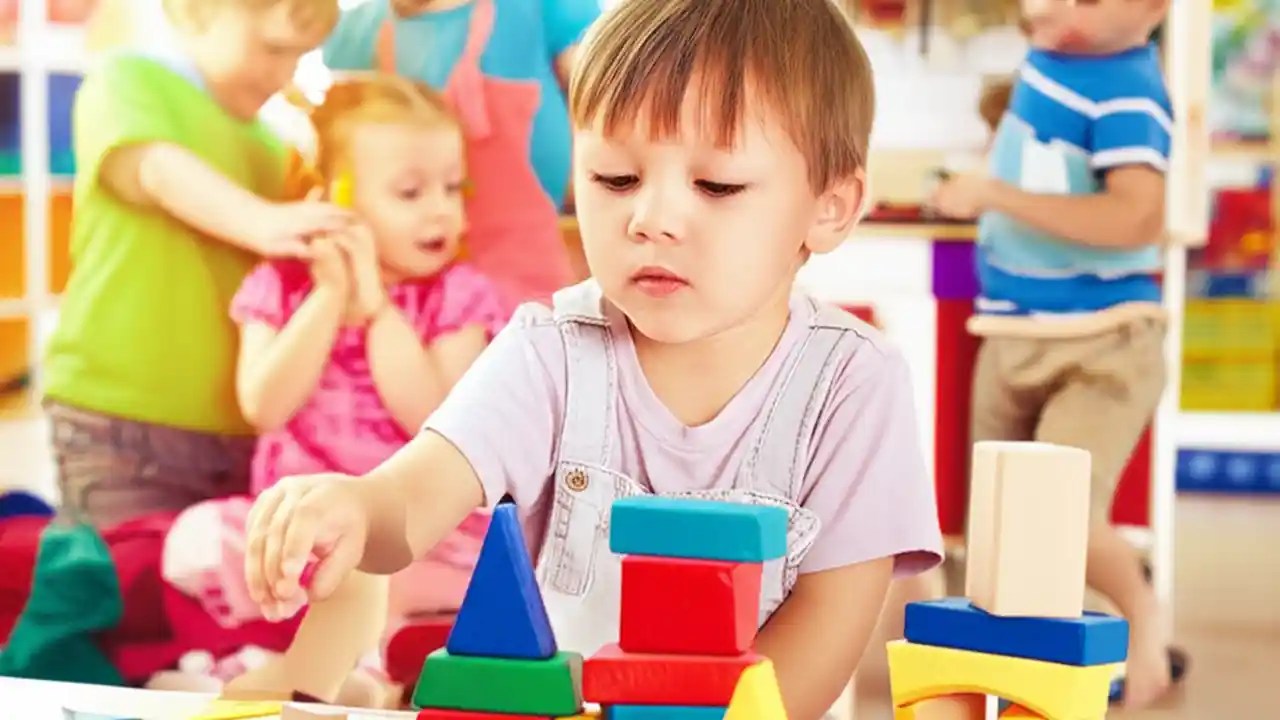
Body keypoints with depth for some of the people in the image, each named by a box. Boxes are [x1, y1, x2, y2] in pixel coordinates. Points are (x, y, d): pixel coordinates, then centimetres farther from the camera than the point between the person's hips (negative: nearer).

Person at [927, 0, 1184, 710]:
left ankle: (1145, 622, 10)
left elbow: (1138, 218, -34)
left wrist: (995, 195, -33)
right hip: (1013, 337, 8)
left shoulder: (1127, 95, -21)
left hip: (1100, 348, -8)